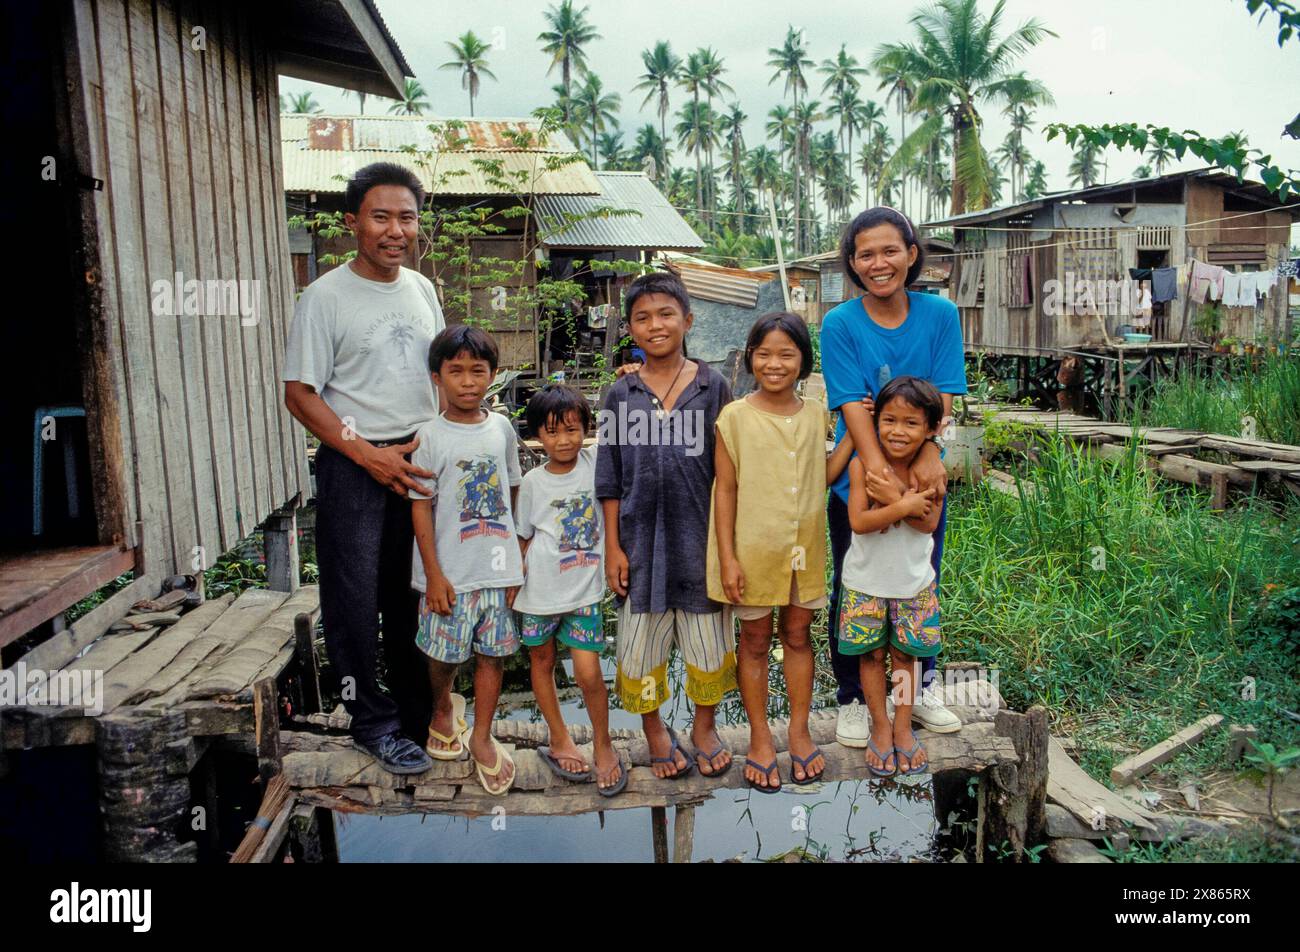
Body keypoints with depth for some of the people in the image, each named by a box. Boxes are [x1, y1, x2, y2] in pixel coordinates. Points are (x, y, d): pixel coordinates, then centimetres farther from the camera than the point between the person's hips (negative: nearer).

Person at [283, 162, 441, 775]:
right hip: (353, 466, -5)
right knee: (356, 599, 2)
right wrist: (370, 455, -16)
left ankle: (419, 712, 30)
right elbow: (300, 394, -10)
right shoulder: (326, 297, -9)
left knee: (415, 596, 14)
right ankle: (373, 723, 18)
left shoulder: (422, 289, 9)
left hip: (419, 461, 5)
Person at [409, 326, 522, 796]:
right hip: (450, 571, -3)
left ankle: (482, 737, 24)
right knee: (444, 653, 10)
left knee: (493, 652, 8)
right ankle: (443, 708, 40)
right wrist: (433, 575, -11)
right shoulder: (432, 436, -8)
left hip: (499, 565, 3)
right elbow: (421, 508, -8)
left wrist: (517, 555, 11)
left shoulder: (502, 428, 4)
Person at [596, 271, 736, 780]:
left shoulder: (712, 386, -2)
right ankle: (654, 728, 31)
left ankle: (704, 726, 33)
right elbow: (610, 479, 3)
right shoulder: (621, 393, 0)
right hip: (640, 535, 1)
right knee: (640, 633, 10)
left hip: (698, 534, 0)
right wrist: (612, 546, 0)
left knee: (709, 635, 11)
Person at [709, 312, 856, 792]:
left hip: (804, 549, 3)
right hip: (753, 550, -3)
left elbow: (822, 476, 6)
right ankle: (760, 738, 26)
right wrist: (727, 557, -11)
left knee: (798, 636, 16)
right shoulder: (735, 417, -9)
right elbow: (725, 489, -8)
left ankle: (799, 730, 32)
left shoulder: (815, 414, 3)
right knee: (755, 640, 11)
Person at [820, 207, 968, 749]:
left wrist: (929, 455, -26)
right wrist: (880, 471, -28)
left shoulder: (940, 314, -4)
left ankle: (921, 687, 37)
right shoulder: (840, 324, -10)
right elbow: (852, 406, -17)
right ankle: (851, 698, 26)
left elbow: (941, 394, -9)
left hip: (923, 476, 2)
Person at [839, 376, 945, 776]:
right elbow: (858, 521, -24)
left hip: (913, 581, 1)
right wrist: (904, 506, -31)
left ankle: (903, 726, 32)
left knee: (906, 653, 14)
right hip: (866, 580, -1)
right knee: (871, 654, 11)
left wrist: (895, 499, -29)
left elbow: (928, 523, -17)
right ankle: (880, 727, 29)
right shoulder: (862, 465, -17)